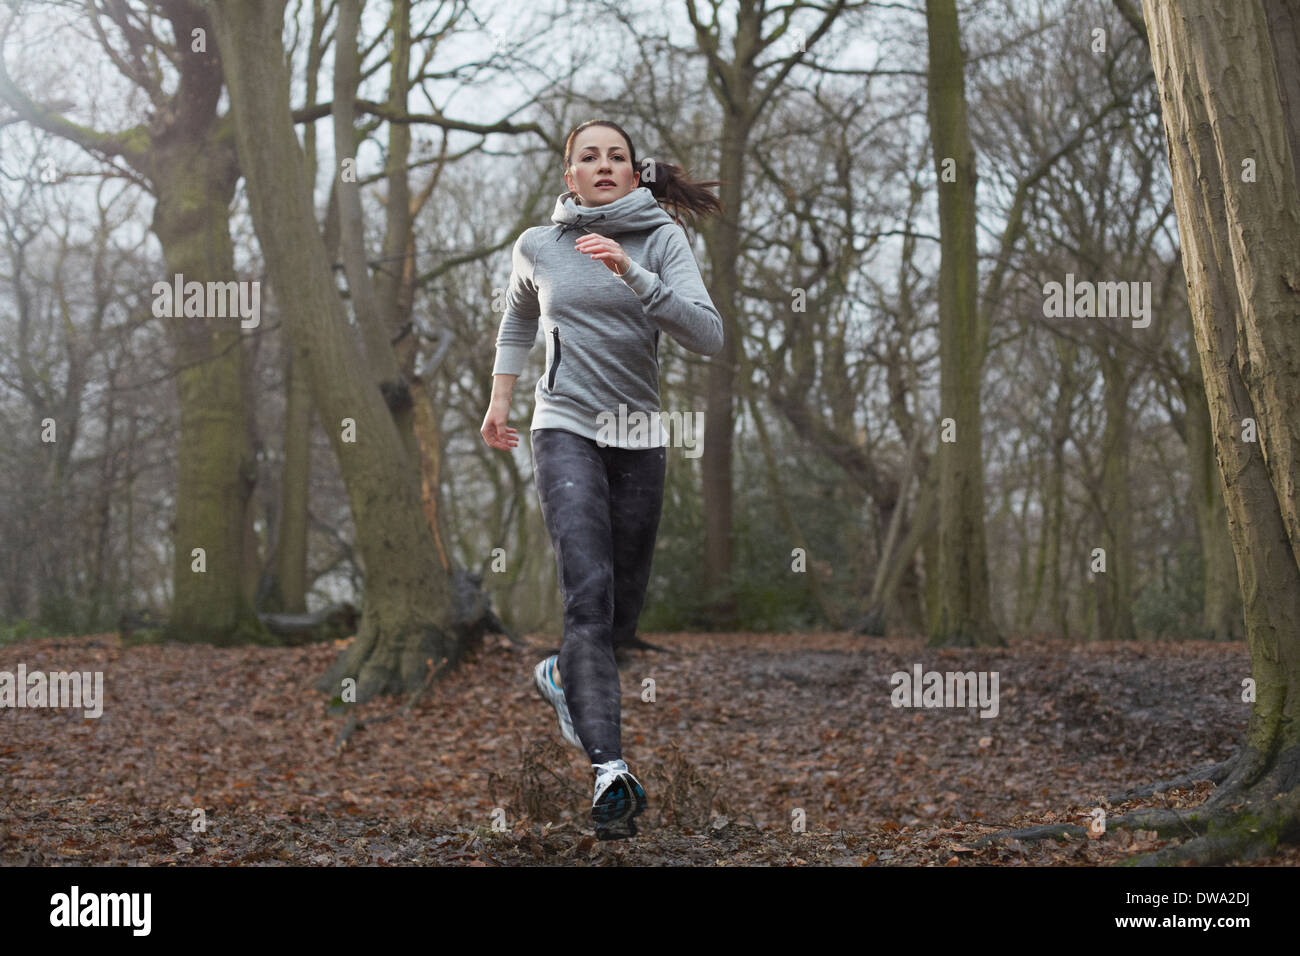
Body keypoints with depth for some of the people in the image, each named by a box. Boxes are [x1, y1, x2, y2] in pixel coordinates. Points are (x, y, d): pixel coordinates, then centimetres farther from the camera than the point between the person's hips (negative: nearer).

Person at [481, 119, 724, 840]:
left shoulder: (662, 239, 0)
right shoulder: (538, 246, 6)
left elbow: (708, 335, -14)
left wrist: (632, 273, -22)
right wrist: (499, 399, 24)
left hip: (640, 436, 2)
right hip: (566, 428, -2)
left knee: (624, 605, 9)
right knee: (589, 590, -21)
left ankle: (561, 677, 43)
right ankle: (608, 767, -28)